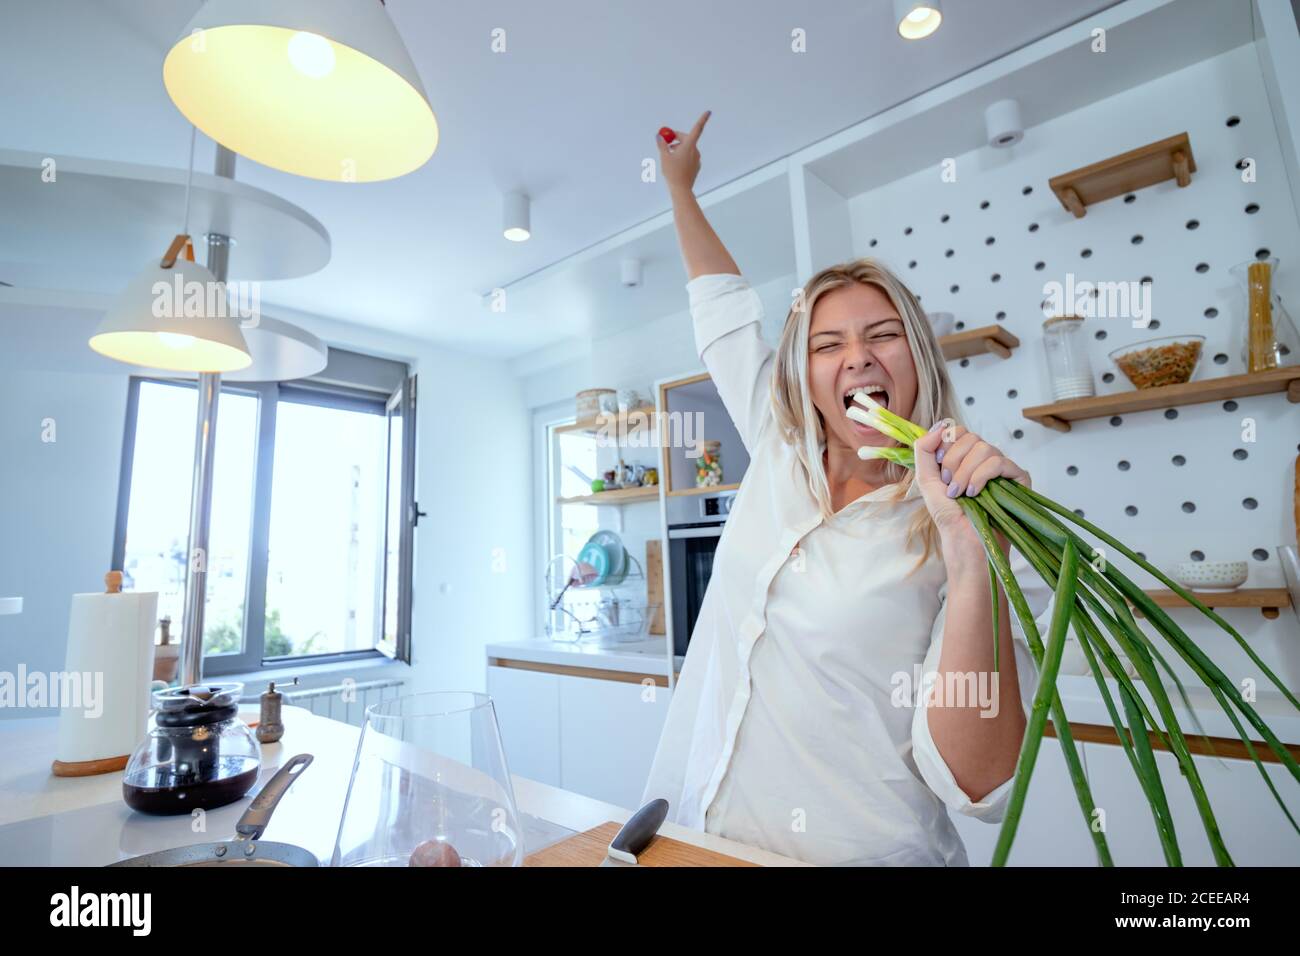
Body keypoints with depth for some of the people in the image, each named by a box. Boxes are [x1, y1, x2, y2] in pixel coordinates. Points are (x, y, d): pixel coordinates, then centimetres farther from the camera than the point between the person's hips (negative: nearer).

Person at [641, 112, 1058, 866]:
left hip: (862, 852, -4)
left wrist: (970, 558, -32)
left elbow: (977, 787, -21)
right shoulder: (780, 459, -3)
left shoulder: (983, 530, -15)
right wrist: (680, 186, 21)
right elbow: (725, 304, 11)